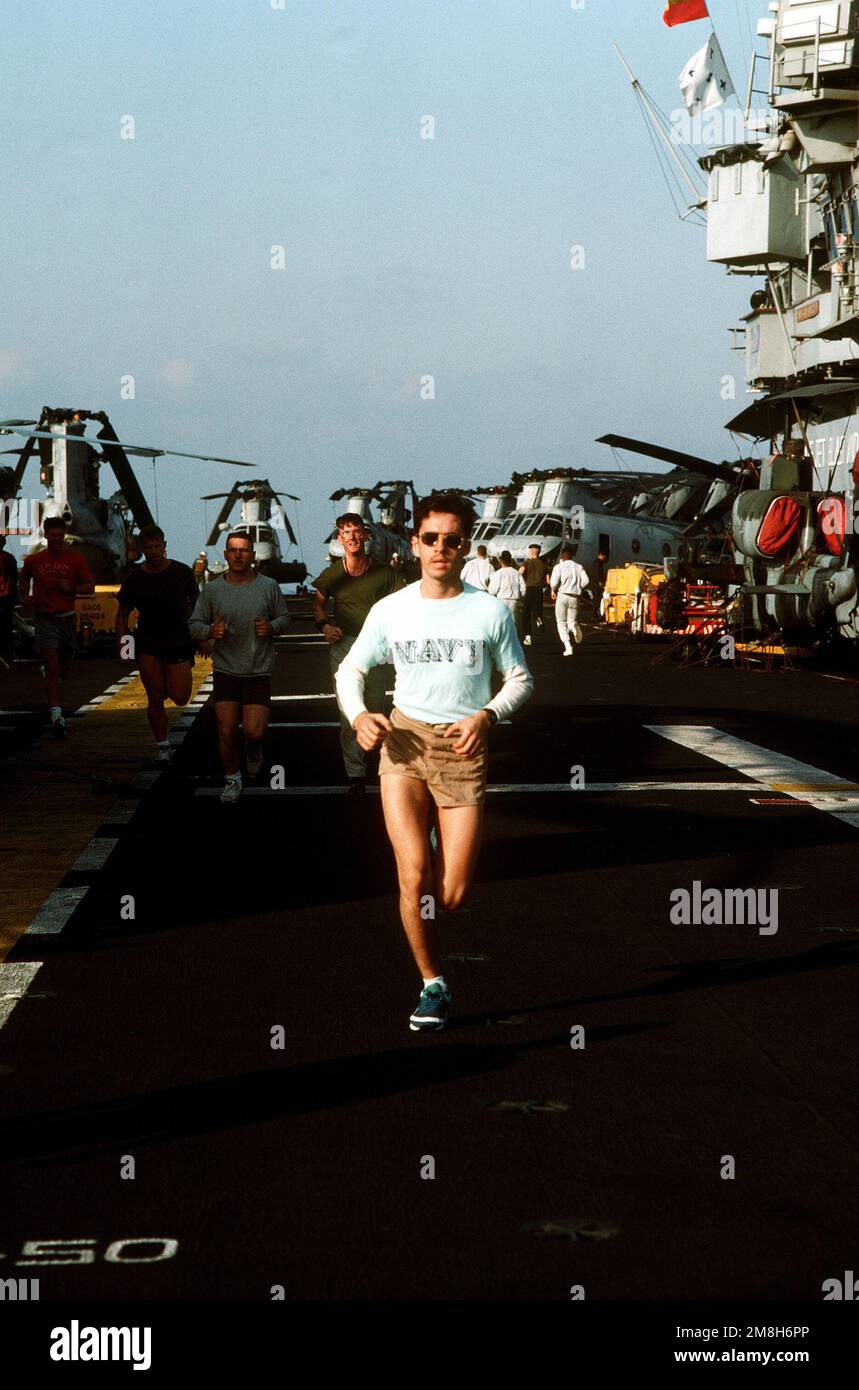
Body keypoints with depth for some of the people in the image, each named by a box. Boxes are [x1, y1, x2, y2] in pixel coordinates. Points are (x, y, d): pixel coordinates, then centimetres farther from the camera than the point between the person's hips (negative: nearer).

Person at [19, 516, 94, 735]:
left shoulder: (75, 558, 1)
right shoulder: (33, 560, 2)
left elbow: (90, 587, 3)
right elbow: (24, 577, 23)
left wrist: (72, 588, -14)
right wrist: (24, 596, 6)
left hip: (67, 617, 2)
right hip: (44, 618, -2)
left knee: (65, 668, 16)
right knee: (52, 668, -13)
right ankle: (56, 715, -18)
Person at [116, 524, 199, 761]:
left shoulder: (182, 572, -1)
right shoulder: (134, 577, -1)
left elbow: (196, 604, 11)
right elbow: (122, 613, 8)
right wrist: (121, 639, -6)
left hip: (179, 641, 0)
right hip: (148, 645, 0)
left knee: (180, 698, -6)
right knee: (154, 698, -1)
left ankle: (168, 686, 30)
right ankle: (161, 744, 14)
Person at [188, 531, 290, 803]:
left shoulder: (269, 587, -1)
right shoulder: (211, 589, 0)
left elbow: (284, 618, 10)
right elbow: (194, 625, 5)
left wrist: (272, 627, -11)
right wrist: (210, 631, -16)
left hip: (259, 671, -1)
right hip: (225, 671, 1)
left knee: (254, 731, -8)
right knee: (226, 730, -2)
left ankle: (253, 749, 30)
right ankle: (232, 779, 20)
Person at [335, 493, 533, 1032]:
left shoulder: (490, 612, -1)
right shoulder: (390, 610, 3)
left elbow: (521, 679, 8)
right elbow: (351, 670, 14)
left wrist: (487, 715, -11)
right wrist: (359, 716, -7)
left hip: (463, 749, 0)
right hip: (404, 742, 0)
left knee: (451, 895, -5)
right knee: (414, 874, -15)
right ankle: (433, 985, 2)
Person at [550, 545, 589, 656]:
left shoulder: (559, 567, -4)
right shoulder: (579, 567, 6)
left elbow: (554, 582, -15)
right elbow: (585, 581, -5)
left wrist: (553, 591, 6)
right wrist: (578, 588, 13)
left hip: (562, 595, -3)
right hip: (575, 597, 3)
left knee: (561, 623, 8)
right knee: (571, 621, 16)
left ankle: (568, 646, -8)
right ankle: (574, 627, -24)